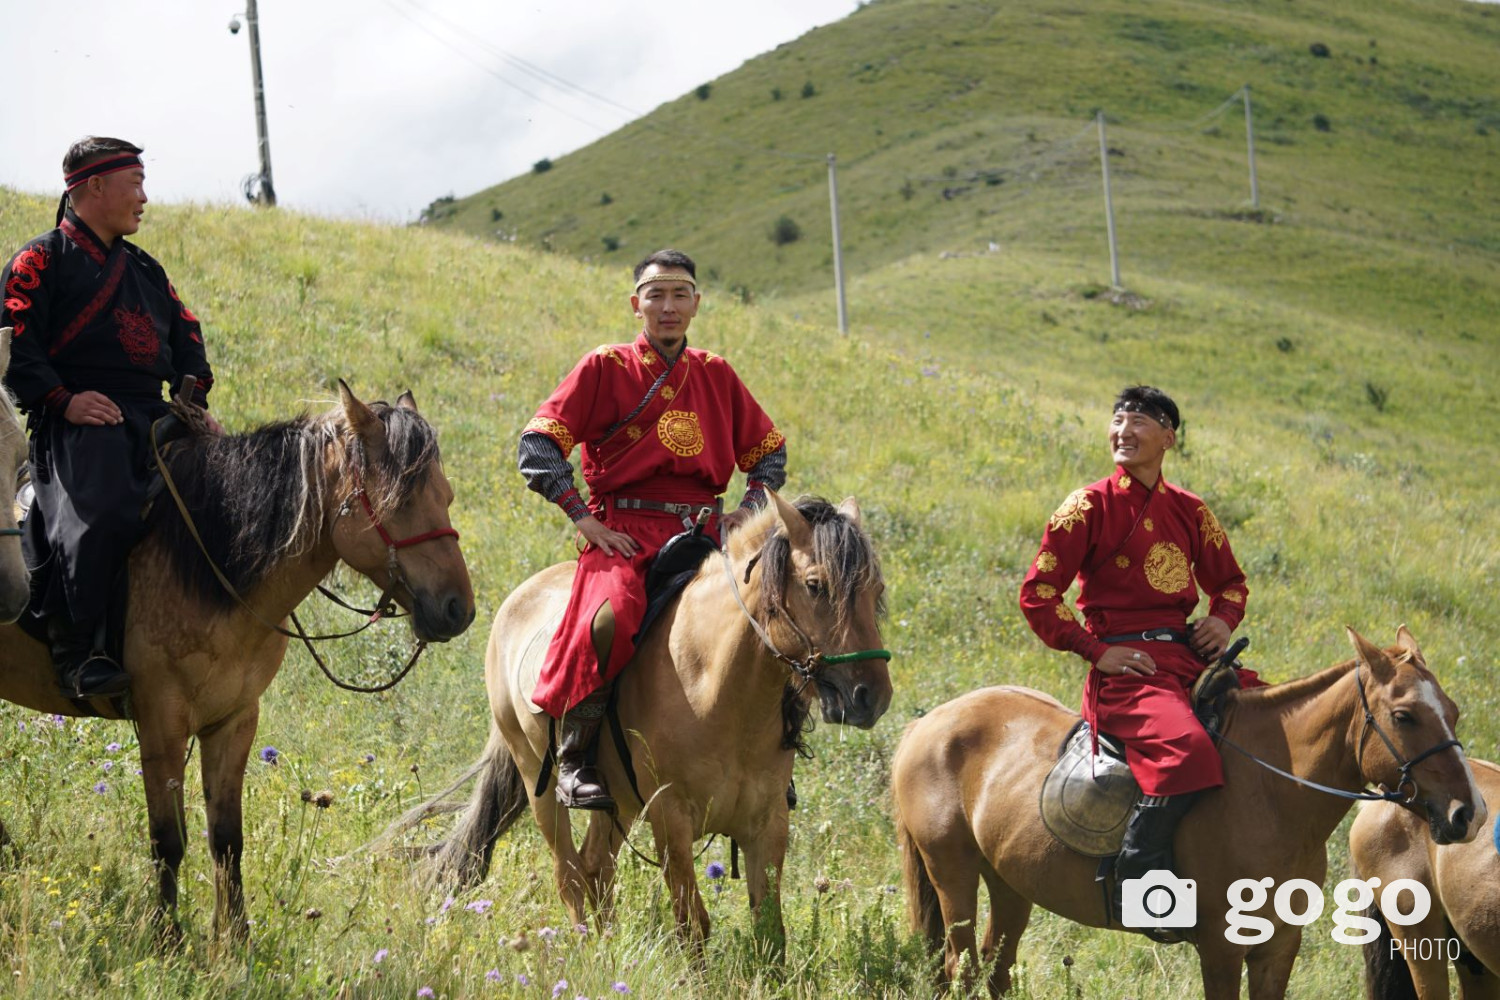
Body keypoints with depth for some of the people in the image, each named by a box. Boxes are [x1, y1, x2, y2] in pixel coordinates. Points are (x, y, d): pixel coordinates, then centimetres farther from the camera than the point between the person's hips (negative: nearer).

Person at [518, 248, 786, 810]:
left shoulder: (717, 376, 16)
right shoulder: (605, 370, 3)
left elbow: (768, 450, 26)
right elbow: (539, 446, -3)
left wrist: (753, 502, 7)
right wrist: (582, 518, -10)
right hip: (625, 533, -5)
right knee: (610, 618, -36)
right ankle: (574, 763, -20)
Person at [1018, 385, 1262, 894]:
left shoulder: (1190, 511, 14)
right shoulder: (1090, 507, -1)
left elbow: (1229, 581, 27)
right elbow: (1037, 594, -3)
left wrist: (1223, 621, 4)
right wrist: (1097, 651, -11)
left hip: (1189, 657, 6)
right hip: (1126, 666, -6)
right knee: (1187, 747, -33)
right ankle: (1139, 871, -22)